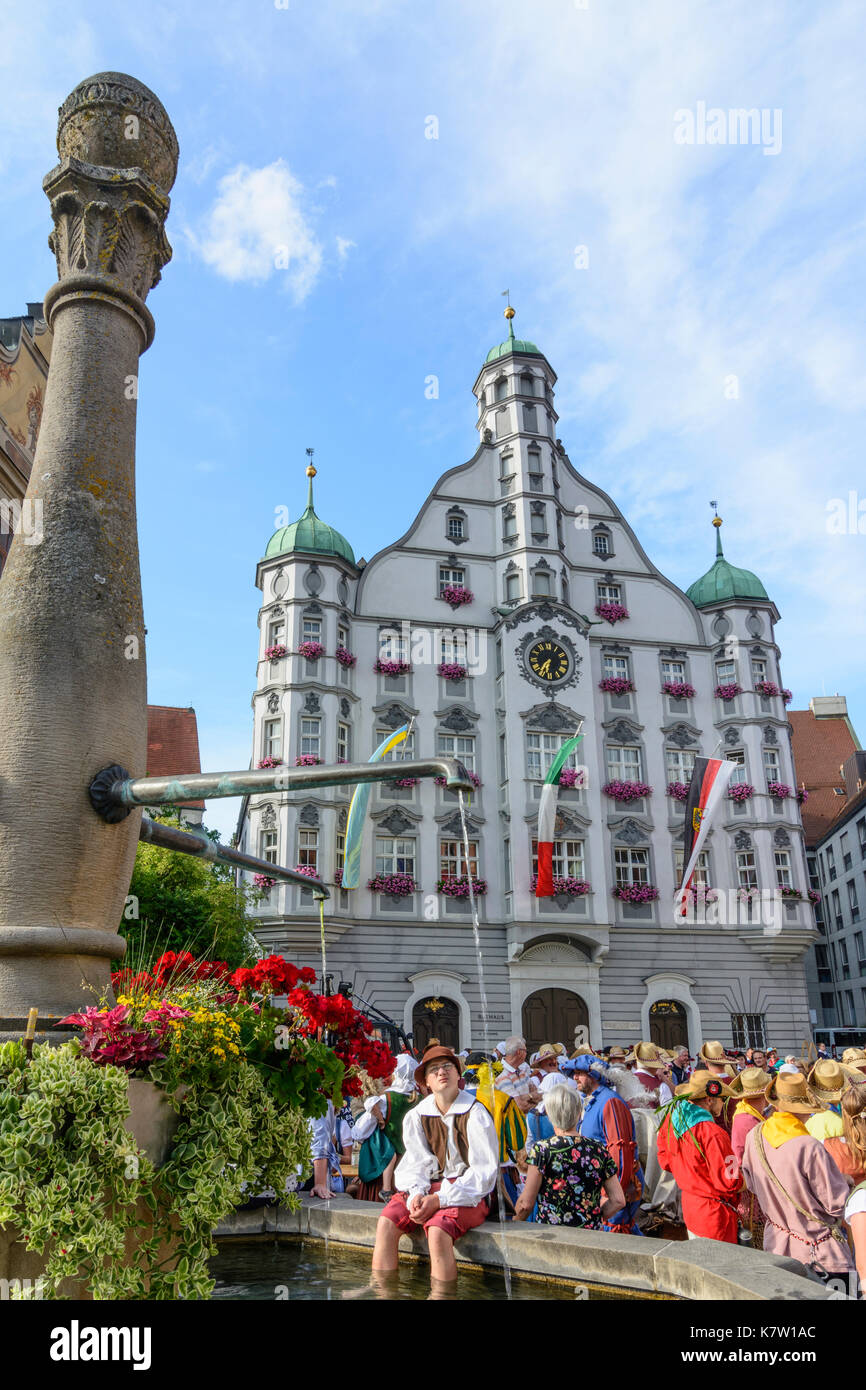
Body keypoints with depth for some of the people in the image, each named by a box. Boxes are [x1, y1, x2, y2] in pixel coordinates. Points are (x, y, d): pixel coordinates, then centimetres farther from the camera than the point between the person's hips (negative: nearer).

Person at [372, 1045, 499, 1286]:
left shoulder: (475, 1114, -7)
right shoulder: (416, 1116, 7)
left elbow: (484, 1170, -10)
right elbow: (417, 1163, 5)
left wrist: (440, 1199, -18)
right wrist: (416, 1193, -18)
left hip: (467, 1191, -4)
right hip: (428, 1186, 4)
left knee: (437, 1231, -31)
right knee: (386, 1222, -18)